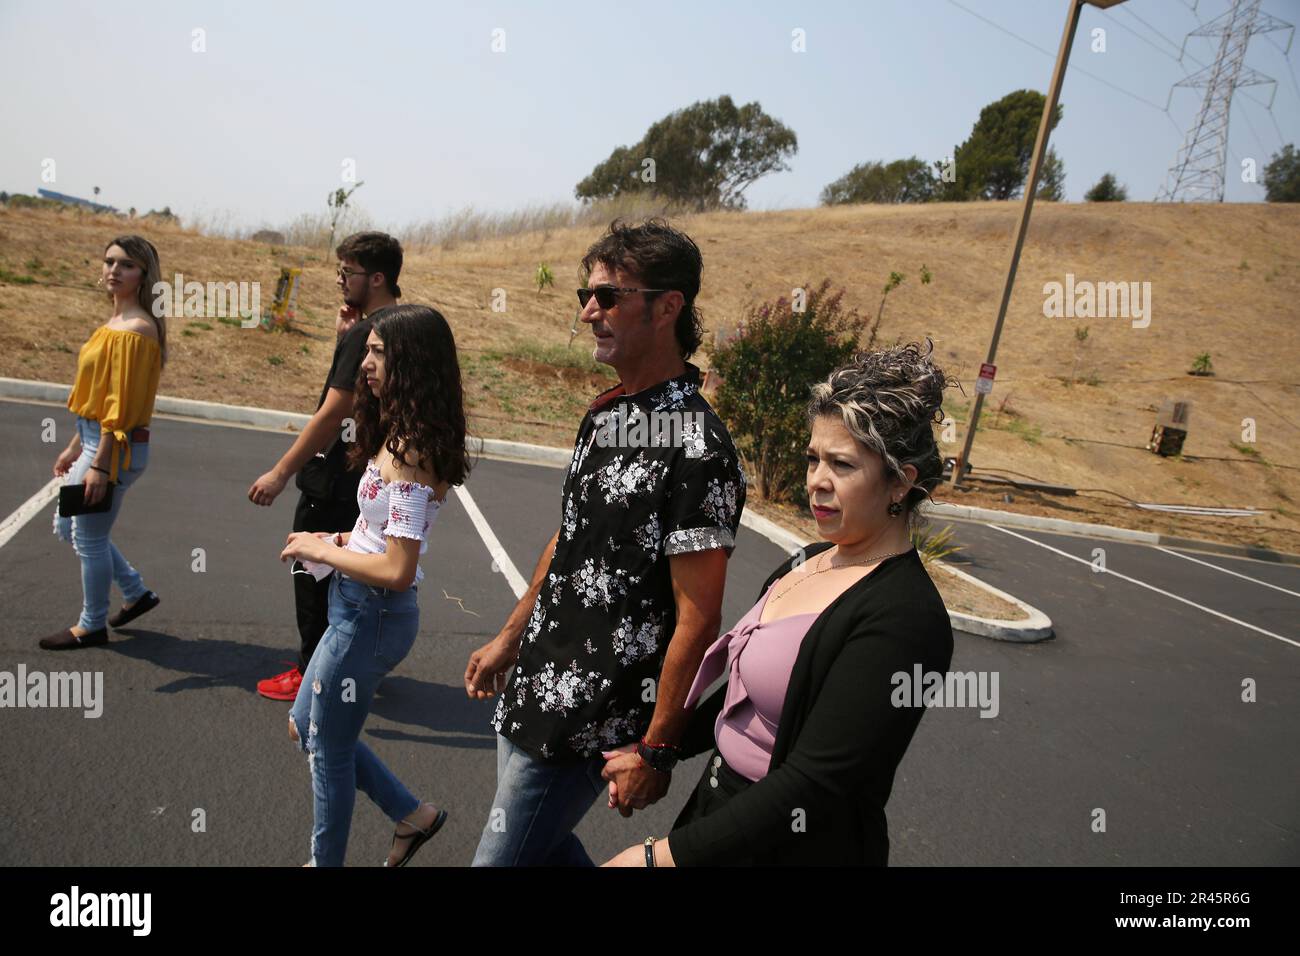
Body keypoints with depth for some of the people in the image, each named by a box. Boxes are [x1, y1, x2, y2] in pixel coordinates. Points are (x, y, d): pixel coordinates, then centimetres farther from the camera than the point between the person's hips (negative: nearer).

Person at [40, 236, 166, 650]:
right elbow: (98, 396, 16)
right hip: (96, 439, 10)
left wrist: (101, 465, -21)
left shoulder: (137, 329, -19)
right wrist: (76, 446, 19)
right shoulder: (117, 321, 11)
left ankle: (91, 626, 24)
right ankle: (137, 592, 32)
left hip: (117, 447, -10)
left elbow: (122, 404, -21)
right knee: (68, 526, 21)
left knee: (89, 538, 5)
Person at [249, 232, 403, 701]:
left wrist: (280, 473, -18)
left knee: (314, 573, 4)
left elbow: (331, 415, -23)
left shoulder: (364, 335, -20)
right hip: (367, 478, 9)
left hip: (336, 481, -9)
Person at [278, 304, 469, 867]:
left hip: (372, 615, -10)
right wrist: (340, 541, 3)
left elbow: (397, 570, -27)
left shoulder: (408, 454, -24)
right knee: (307, 725, 24)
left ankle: (325, 861, 38)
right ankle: (411, 815, 34)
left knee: (328, 745, 13)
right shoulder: (400, 436, 5)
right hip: (360, 609, 10)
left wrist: (322, 551, -14)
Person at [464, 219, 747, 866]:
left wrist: (656, 749, -16)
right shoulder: (604, 414, 5)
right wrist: (510, 638, 20)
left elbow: (697, 617, -20)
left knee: (502, 856, 3)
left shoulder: (697, 448, -22)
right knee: (545, 845, 23)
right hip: (533, 687, 9)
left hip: (587, 724, -8)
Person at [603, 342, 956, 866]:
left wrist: (665, 855, -23)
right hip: (721, 801, 7)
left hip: (793, 845, -7)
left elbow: (815, 784, -25)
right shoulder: (804, 565, 1)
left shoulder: (903, 619, -23)